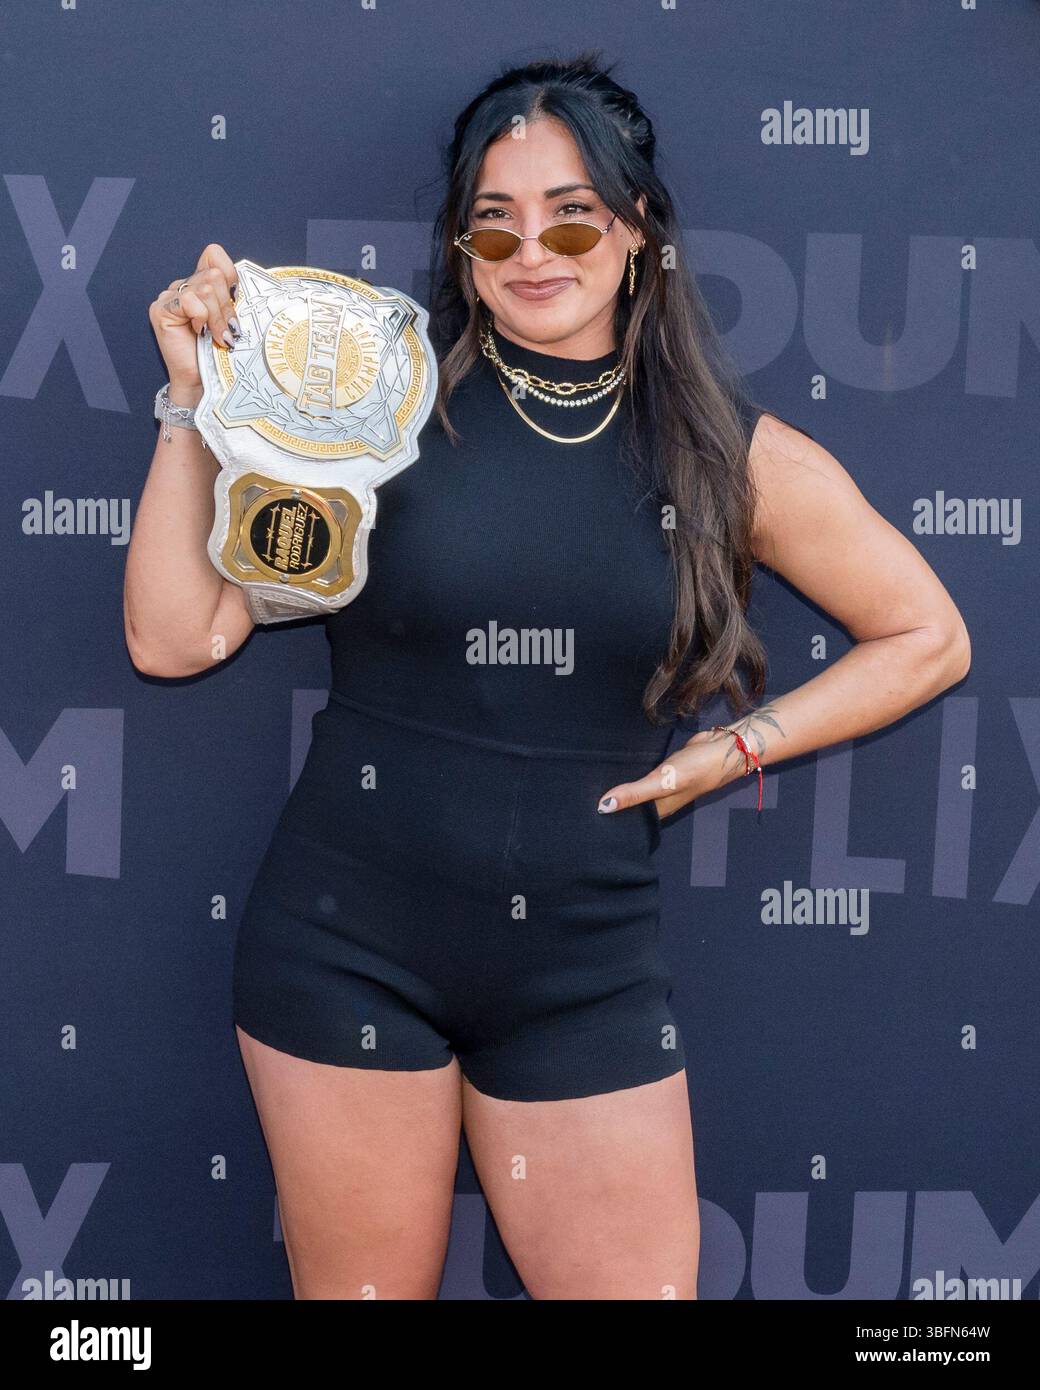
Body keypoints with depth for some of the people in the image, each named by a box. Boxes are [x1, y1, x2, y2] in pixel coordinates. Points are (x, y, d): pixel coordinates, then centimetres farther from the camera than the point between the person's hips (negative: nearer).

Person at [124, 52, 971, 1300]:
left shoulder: (731, 455, 0)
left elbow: (927, 638, 10)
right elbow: (174, 636, -6)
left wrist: (740, 745, 1)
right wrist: (197, 403, -12)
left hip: (586, 969, 2)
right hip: (351, 946, -1)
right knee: (359, 1289, 12)